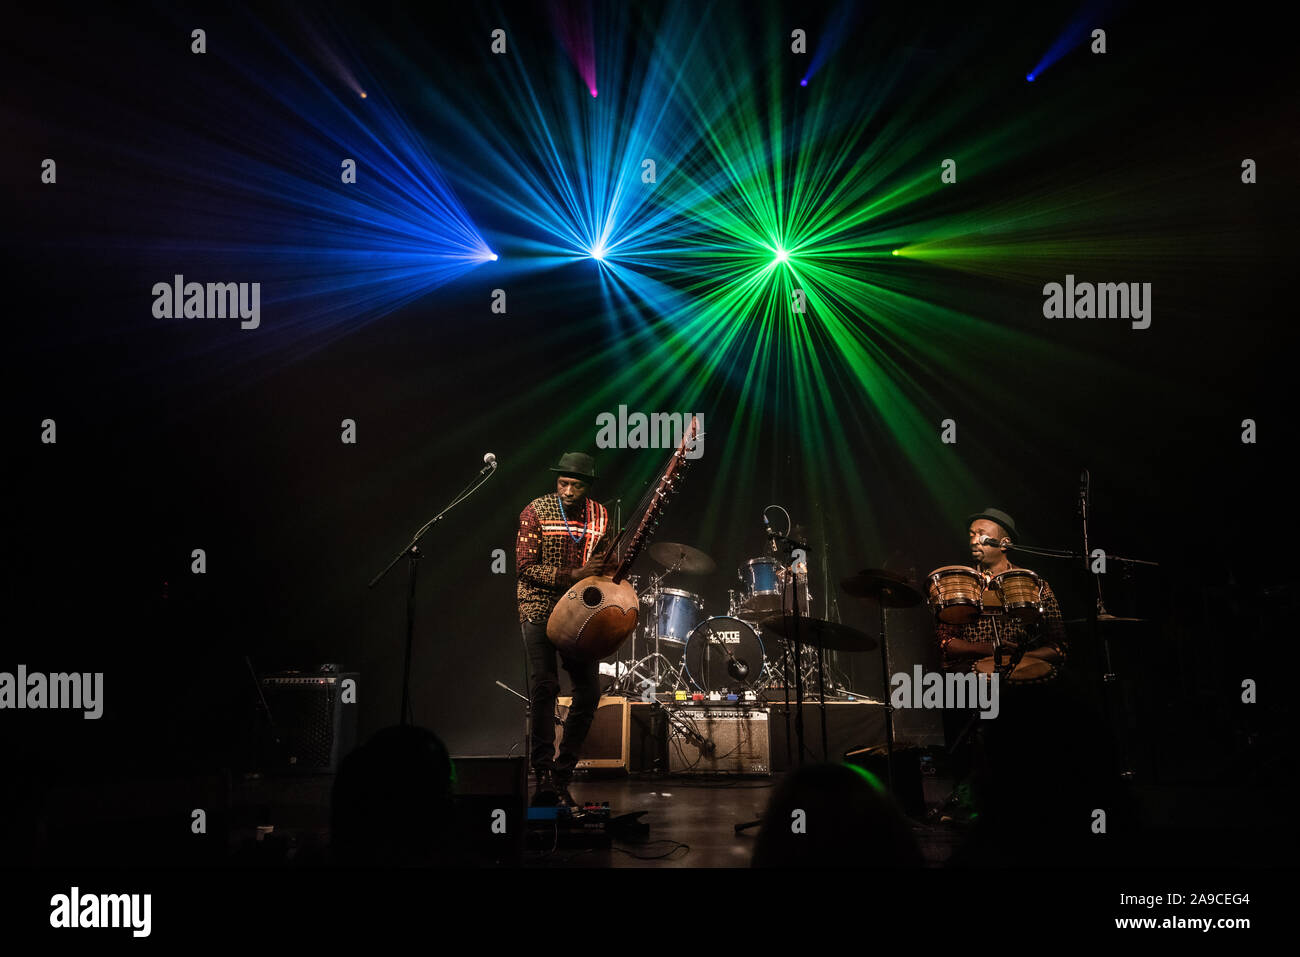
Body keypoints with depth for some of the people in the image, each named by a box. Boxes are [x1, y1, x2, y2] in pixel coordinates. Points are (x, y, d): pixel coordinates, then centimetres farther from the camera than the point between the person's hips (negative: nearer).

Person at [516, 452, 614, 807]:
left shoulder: (600, 516, 6)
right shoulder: (536, 511, -5)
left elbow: (607, 566, 18)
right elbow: (525, 566, -10)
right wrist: (573, 575, -19)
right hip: (540, 608, -4)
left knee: (589, 691, -1)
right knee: (544, 687, -16)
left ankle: (563, 774, 11)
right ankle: (544, 775, -10)